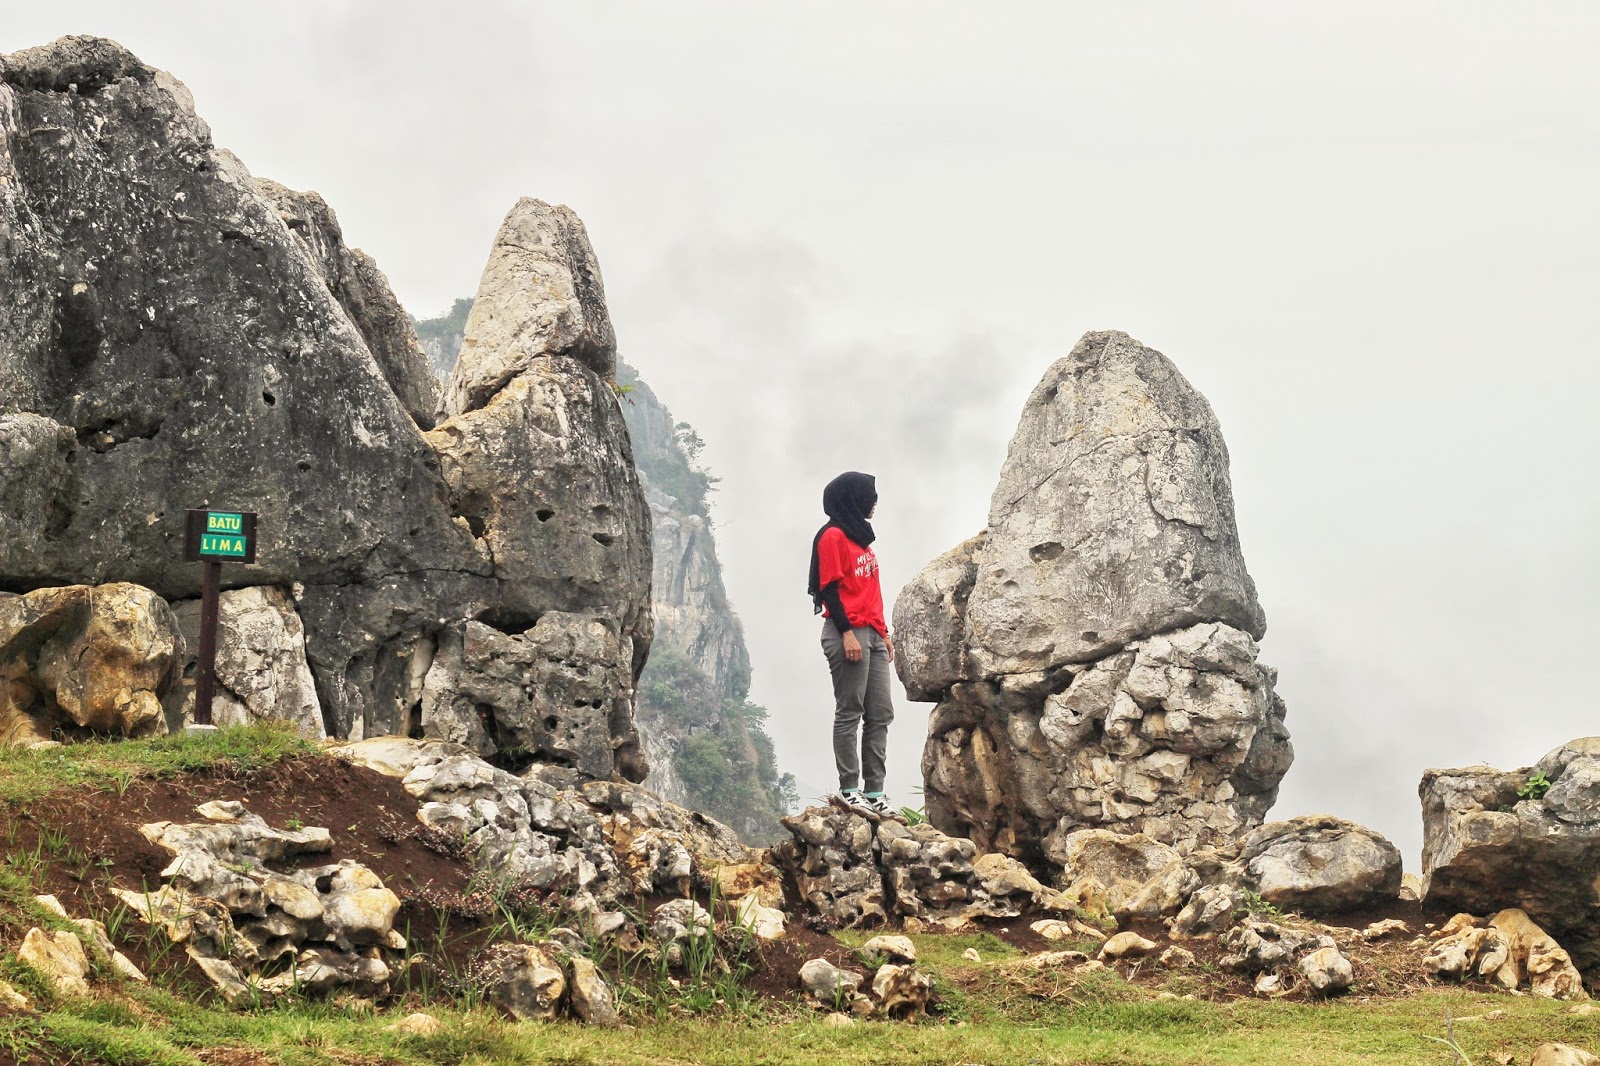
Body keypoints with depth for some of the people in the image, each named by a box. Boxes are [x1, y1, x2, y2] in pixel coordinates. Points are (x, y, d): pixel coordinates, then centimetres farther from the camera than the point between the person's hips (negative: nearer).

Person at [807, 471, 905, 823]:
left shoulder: (861, 537, 22)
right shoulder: (833, 536, -5)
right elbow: (829, 588, -12)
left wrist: (884, 632, 18)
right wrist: (847, 633, -18)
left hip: (873, 635, 9)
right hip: (848, 633, -9)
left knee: (881, 715, 4)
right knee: (850, 713, -8)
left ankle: (874, 792, 3)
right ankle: (849, 791, -7)